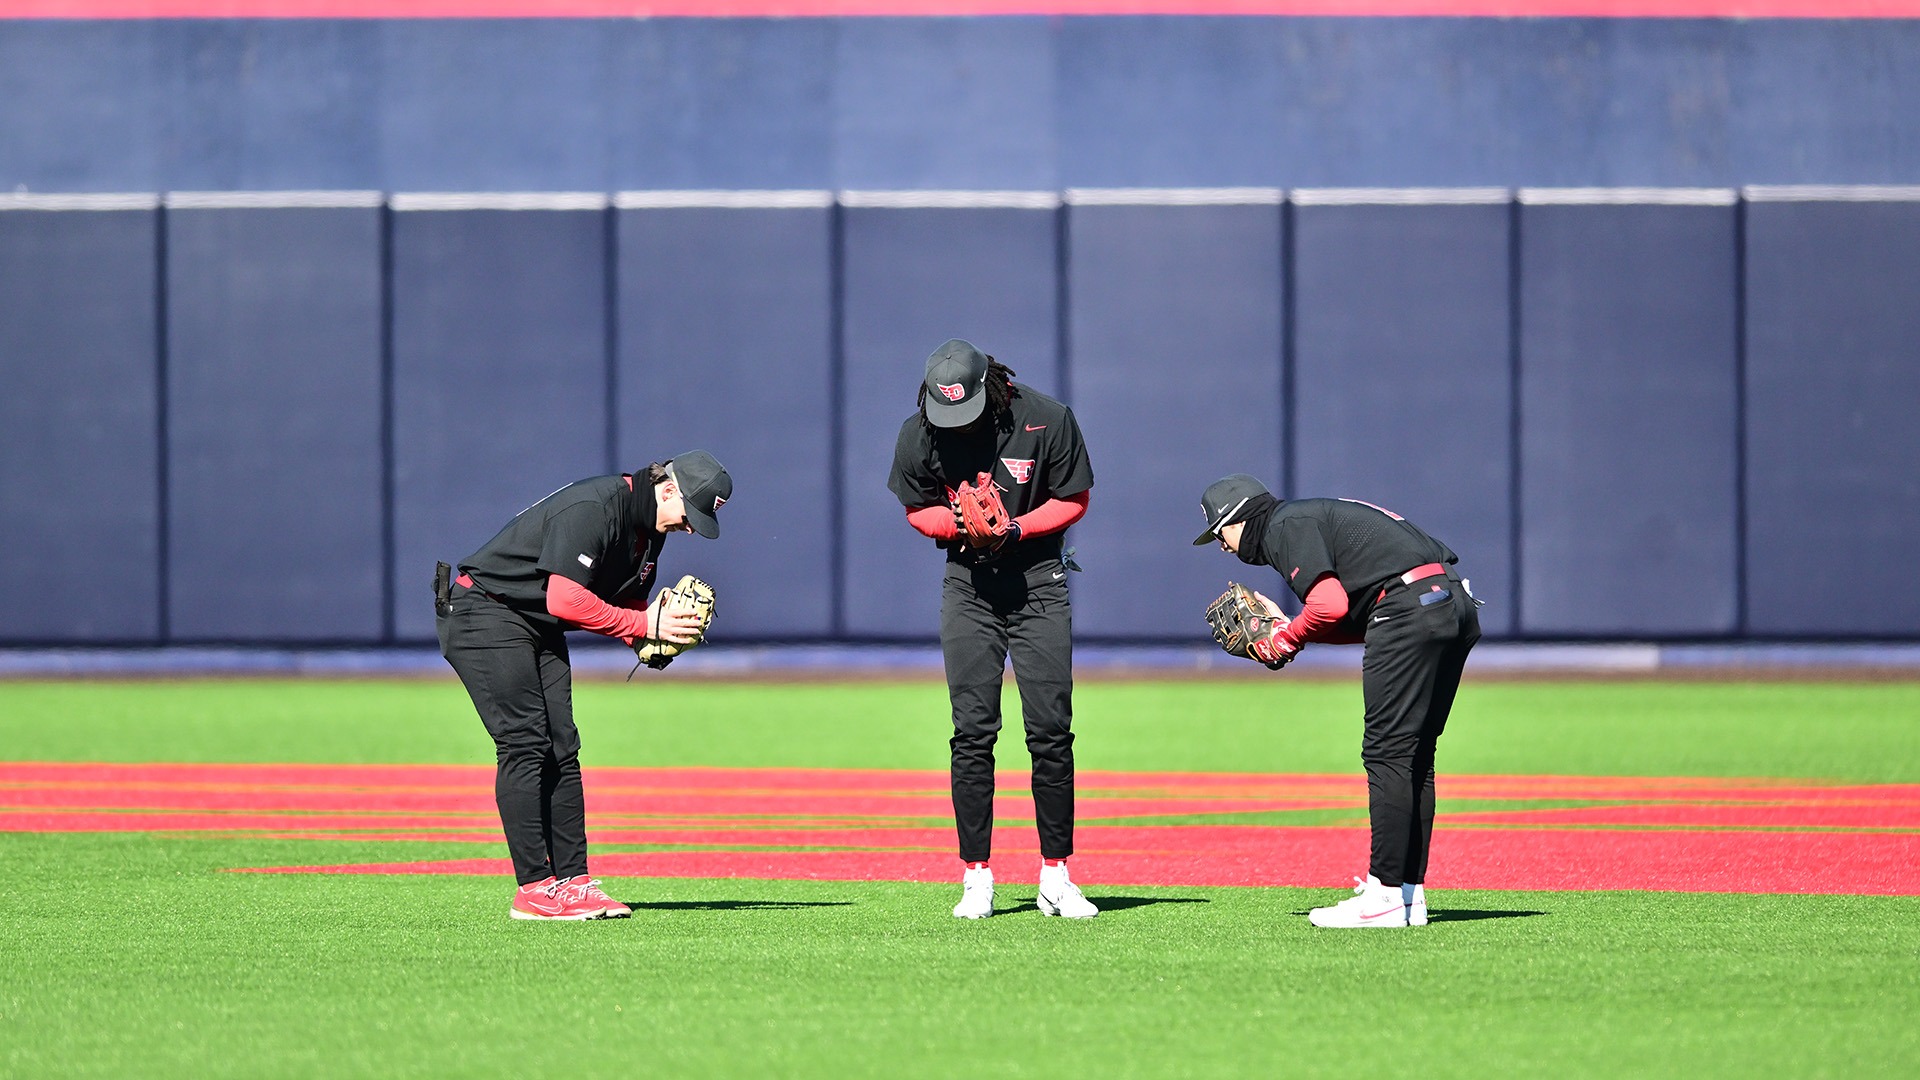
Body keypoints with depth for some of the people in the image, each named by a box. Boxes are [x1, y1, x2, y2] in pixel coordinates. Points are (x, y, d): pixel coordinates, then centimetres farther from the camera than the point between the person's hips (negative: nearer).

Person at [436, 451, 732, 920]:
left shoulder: (648, 529, 6)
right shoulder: (592, 508, -25)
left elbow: (626, 603, 12)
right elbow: (564, 600, -31)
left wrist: (665, 631, -10)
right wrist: (645, 625, -25)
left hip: (538, 630, 10)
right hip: (483, 614, -10)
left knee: (561, 748, 2)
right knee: (525, 743, -16)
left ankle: (573, 881, 1)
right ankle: (534, 889, -17)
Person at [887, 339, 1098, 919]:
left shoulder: (1047, 420, -14)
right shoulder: (919, 435, -9)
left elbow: (1073, 500, -2)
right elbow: (919, 509, 6)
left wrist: (1016, 529, -18)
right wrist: (957, 524, -15)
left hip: (1038, 580, -1)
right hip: (968, 586, 1)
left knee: (1051, 730, -3)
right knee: (972, 731, -4)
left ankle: (1056, 877, 4)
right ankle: (976, 878, 1)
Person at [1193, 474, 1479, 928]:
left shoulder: (1286, 526, 0)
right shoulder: (1315, 516, 30)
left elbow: (1330, 605, -13)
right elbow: (1357, 618, 24)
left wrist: (1287, 637, 4)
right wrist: (1284, 629, 19)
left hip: (1411, 609, -10)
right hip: (1456, 604, 10)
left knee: (1386, 752, -8)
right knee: (1414, 755, 12)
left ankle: (1385, 895, -10)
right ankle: (1410, 892, 12)